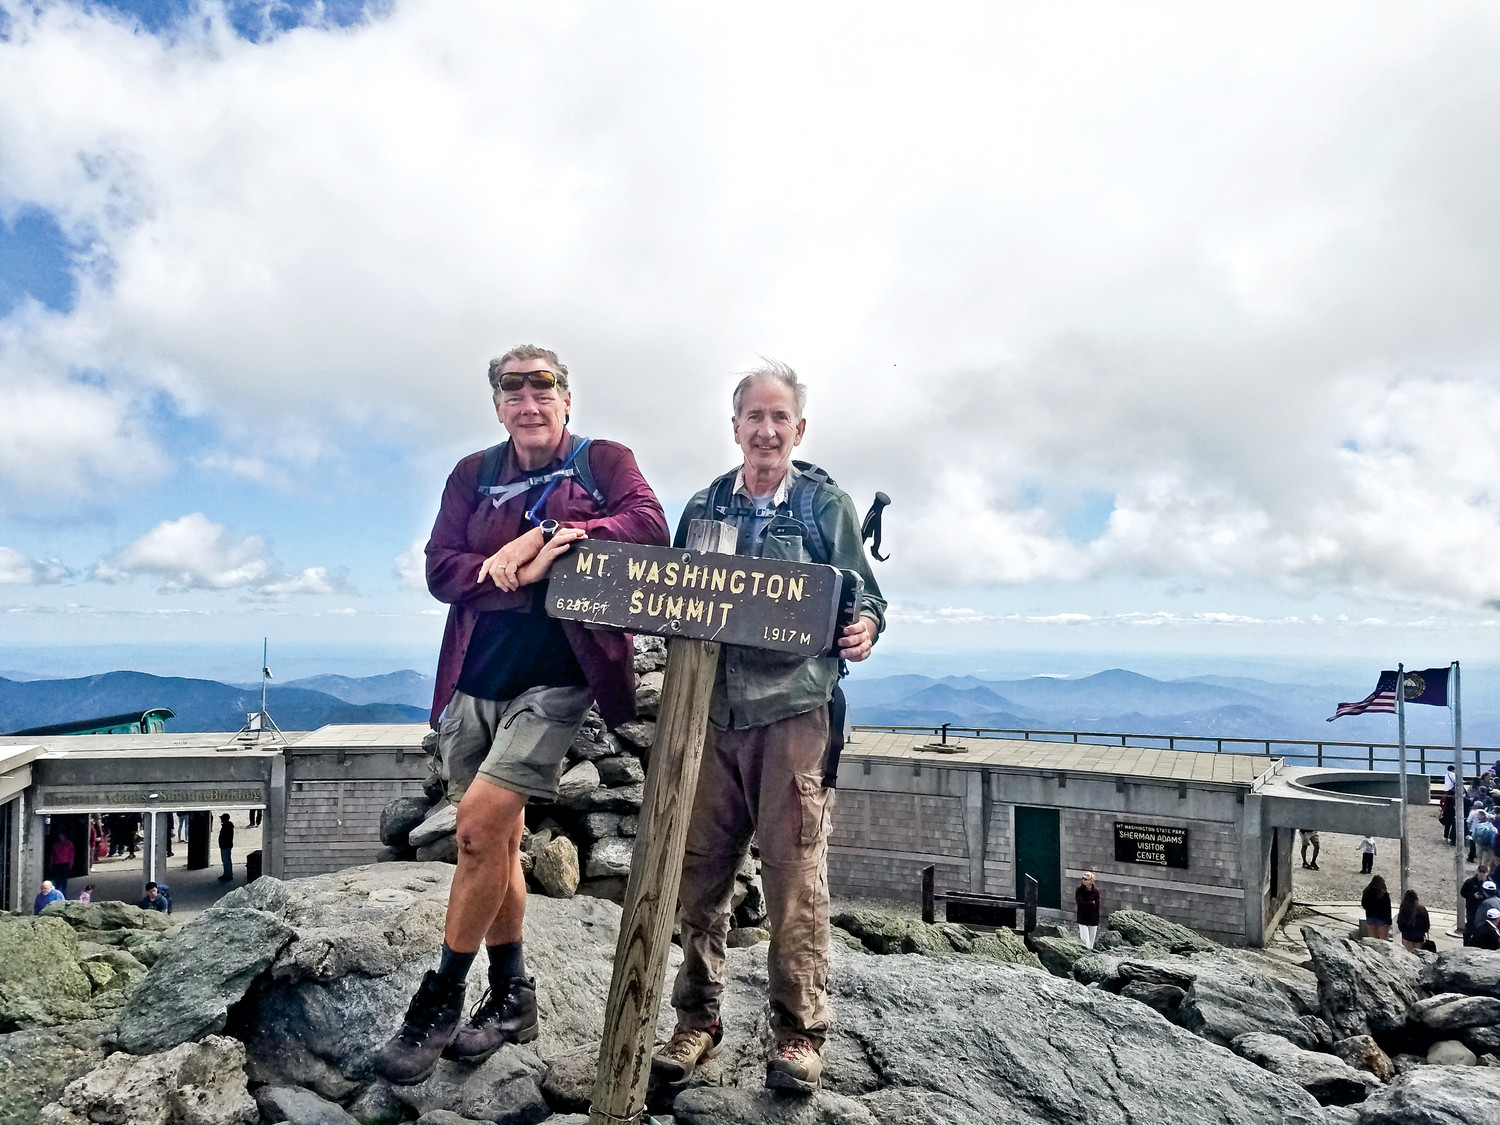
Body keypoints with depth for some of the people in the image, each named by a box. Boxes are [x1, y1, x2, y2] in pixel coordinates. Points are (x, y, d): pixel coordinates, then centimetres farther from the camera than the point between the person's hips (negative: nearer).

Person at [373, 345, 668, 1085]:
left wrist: (561, 539, -26)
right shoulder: (473, 474, 10)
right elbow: (441, 569, 0)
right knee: (497, 838, 11)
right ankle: (511, 996, 28)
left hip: (554, 679, -5)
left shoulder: (604, 462, 2)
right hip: (474, 677, 5)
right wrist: (515, 573, -17)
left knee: (481, 824, -13)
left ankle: (440, 1002, 5)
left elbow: (649, 526, -15)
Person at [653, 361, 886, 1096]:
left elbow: (862, 598, 4)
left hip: (793, 712, -3)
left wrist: (864, 627, -17)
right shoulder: (704, 507, 13)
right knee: (699, 870, 6)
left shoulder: (827, 505, 4)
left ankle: (799, 1034, 14)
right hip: (709, 709, 4)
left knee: (794, 874, -2)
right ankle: (697, 1022, 23)